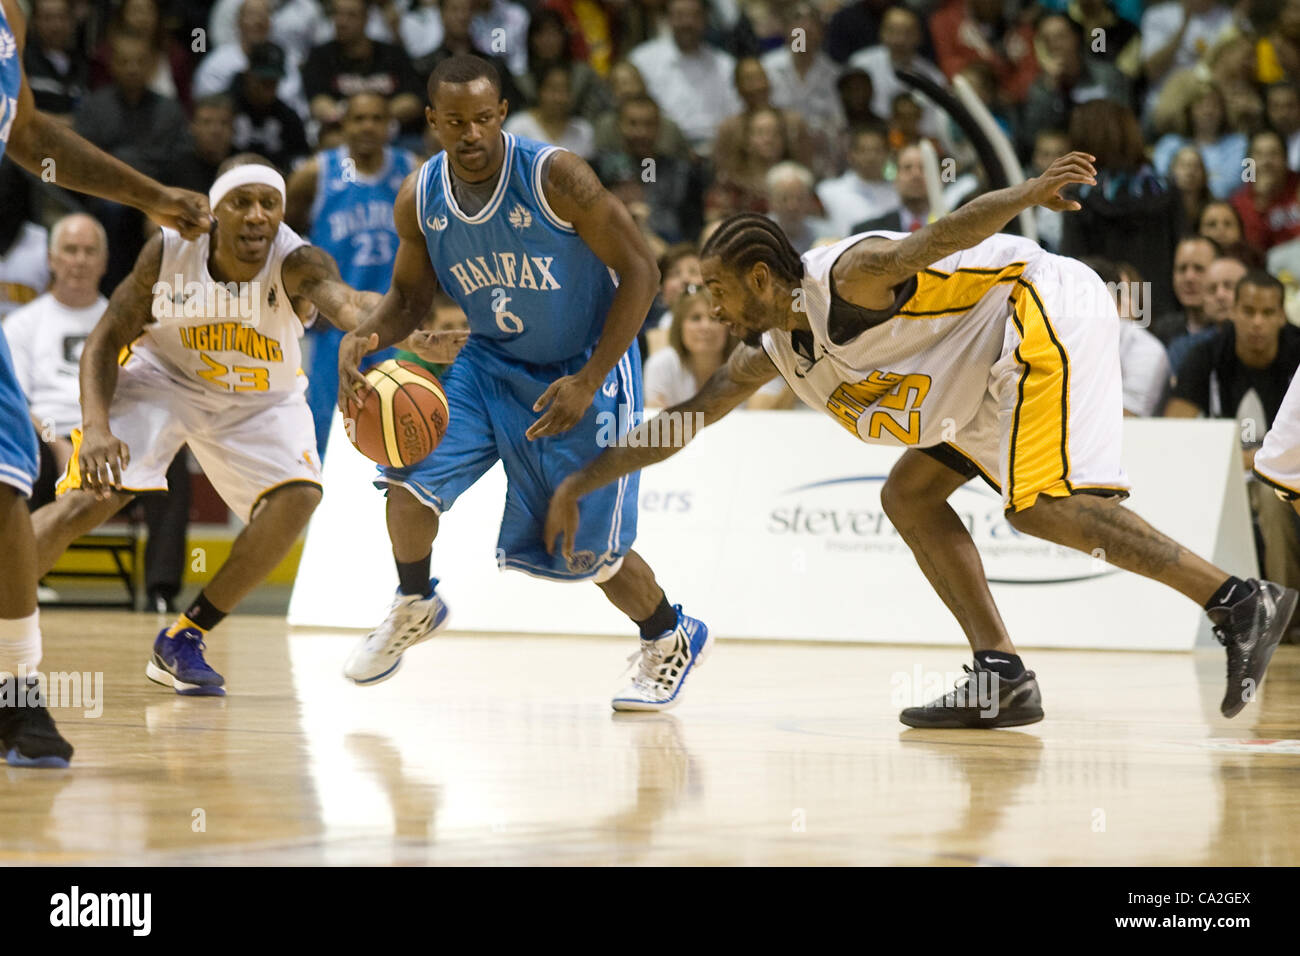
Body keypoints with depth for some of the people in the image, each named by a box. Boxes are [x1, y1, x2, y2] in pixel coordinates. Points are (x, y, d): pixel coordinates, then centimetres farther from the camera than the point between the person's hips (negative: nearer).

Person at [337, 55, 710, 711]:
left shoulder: (555, 177, -25)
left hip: (583, 368, -4)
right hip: (491, 363, 4)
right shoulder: (419, 200, -10)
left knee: (587, 545, -2)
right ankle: (414, 608, 9)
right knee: (411, 471, -17)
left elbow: (639, 272, -20)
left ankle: (671, 640, 27)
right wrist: (363, 337, -18)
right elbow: (409, 297, 6)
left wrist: (587, 382, -24)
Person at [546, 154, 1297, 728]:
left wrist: (1025, 194, -51)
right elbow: (687, 417, 17)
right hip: (1003, 359, 10)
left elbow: (941, 238, -33)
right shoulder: (772, 351, 9)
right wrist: (582, 482, 15)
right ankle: (1004, 678, -1)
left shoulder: (849, 277, -18)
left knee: (1038, 503, -25)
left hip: (1050, 310, -10)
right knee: (910, 495, 8)